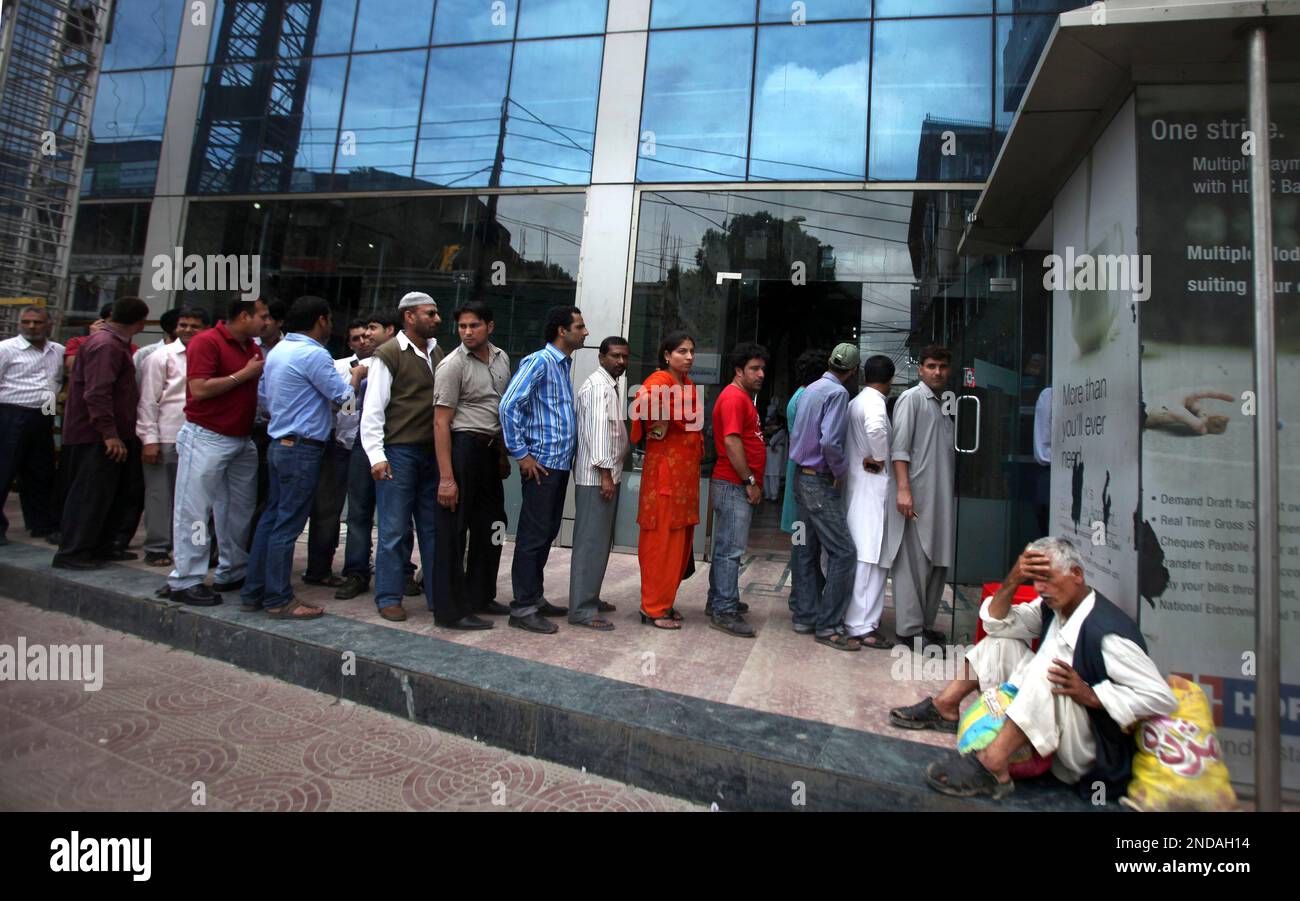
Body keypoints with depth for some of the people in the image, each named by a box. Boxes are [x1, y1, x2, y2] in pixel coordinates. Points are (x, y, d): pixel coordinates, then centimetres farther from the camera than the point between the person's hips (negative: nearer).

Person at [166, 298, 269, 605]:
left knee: (240, 510, 12)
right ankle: (184, 581, 7)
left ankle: (232, 573, 24)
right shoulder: (206, 341, -10)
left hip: (242, 440, 8)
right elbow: (199, 389, -20)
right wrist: (244, 373, -15)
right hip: (207, 438, -8)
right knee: (195, 511, -1)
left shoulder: (253, 348, 11)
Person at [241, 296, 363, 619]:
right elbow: (344, 398, -11)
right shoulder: (313, 354, -15)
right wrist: (356, 376, 7)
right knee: (288, 525, -3)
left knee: (271, 518, 14)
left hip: (278, 444, 9)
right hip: (302, 449, -9)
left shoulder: (277, 350, 13)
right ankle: (279, 599, 5)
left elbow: (263, 396, 19)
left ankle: (253, 592, 21)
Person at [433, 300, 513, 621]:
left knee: (491, 525, 14)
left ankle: (480, 597, 29)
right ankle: (450, 606, 10)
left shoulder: (501, 358, 11)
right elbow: (441, 422, -15)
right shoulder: (453, 365, -11)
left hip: (489, 449, 8)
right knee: (454, 528, -2)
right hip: (462, 447, -7)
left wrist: (503, 455, 18)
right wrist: (446, 477, -20)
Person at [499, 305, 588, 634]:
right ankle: (522, 608, 5)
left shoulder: (564, 364, 16)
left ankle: (535, 597, 26)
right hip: (541, 463, -9)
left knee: (548, 533, 15)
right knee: (533, 535, -3)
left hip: (560, 463, 9)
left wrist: (567, 453, 13)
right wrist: (521, 454, -17)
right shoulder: (539, 361, -11)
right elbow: (509, 405, -19)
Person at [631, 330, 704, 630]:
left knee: (680, 538, 13)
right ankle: (654, 608, 8)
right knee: (661, 538, -2)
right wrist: (657, 427, -16)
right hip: (665, 468, -9)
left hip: (687, 471, 9)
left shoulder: (690, 386, 15)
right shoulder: (660, 380, -12)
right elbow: (643, 402, -33)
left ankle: (664, 600, 25)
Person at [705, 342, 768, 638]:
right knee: (731, 548, -8)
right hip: (734, 485, -11)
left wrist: (753, 482, 19)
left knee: (727, 546, 15)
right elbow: (731, 442, -21)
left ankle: (719, 601, 25)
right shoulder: (734, 397, -13)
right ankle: (723, 612, -3)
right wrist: (750, 482, -17)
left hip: (739, 486, 11)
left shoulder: (744, 397, 20)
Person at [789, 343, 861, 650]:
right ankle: (828, 626, -1)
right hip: (820, 481, -9)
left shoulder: (810, 389, 12)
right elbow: (830, 442, -25)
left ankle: (805, 616, 21)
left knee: (806, 550, 13)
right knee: (843, 551, -5)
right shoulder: (838, 393, -14)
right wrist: (841, 471, -11)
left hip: (802, 476, 9)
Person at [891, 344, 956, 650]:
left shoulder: (943, 405, 20)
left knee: (938, 563, 10)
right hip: (918, 495, -8)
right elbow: (900, 446, -11)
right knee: (915, 563, -6)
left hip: (943, 497, 8)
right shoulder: (911, 398, -2)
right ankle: (911, 629, -1)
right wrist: (904, 489, -20)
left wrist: (952, 492, 14)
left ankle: (925, 623, 19)